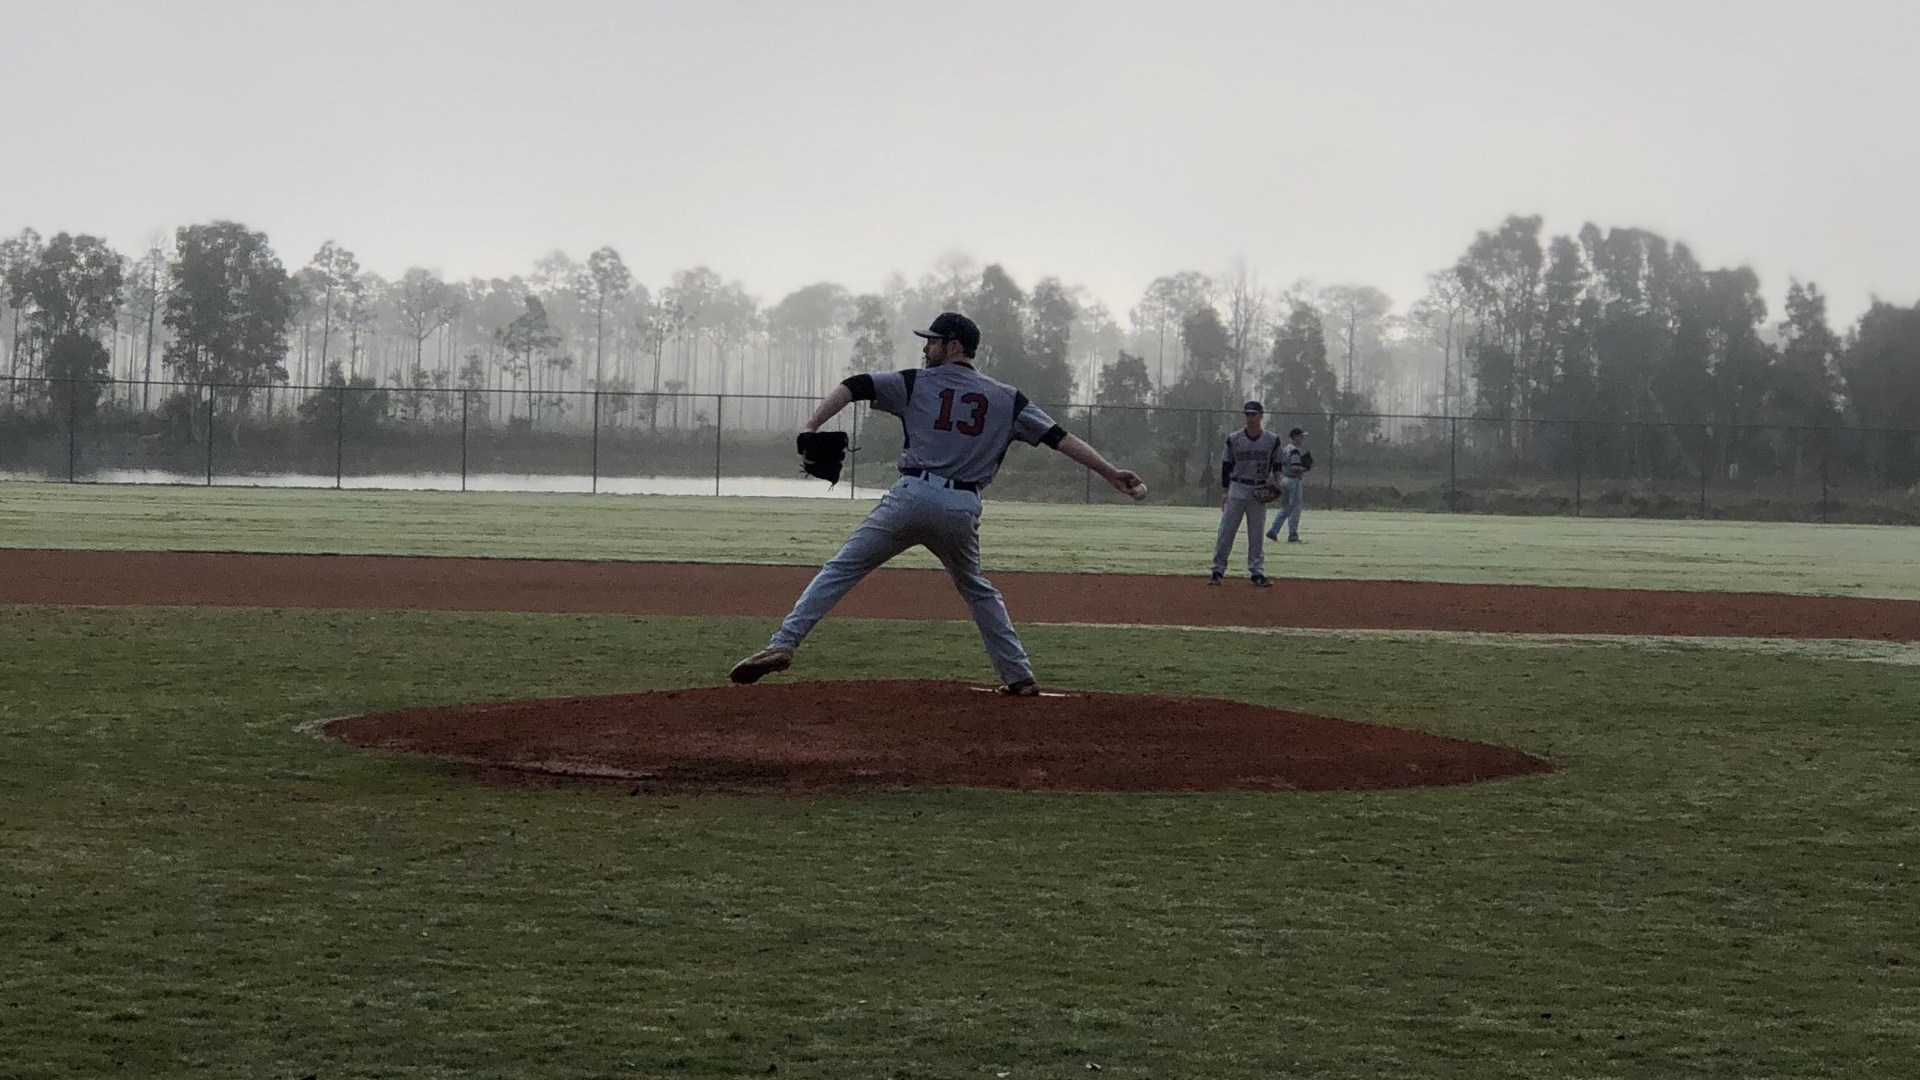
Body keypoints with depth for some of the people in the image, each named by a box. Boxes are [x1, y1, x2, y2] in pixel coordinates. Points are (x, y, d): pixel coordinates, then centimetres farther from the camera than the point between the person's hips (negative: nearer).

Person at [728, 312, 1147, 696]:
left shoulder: (916, 383, 10)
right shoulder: (1005, 399, 14)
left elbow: (853, 387, 1)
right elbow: (1060, 437, 10)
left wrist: (811, 428, -7)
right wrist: (1110, 473, 11)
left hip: (912, 496, -3)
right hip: (963, 509, 3)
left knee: (841, 569, 2)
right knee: (977, 589, 26)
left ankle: (783, 643, -12)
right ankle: (1019, 677, 21)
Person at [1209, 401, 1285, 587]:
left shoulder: (1272, 440, 2)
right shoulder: (1234, 439, 0)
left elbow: (1277, 466, 10)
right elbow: (1226, 465, 5)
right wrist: (1224, 491, 0)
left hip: (1259, 492, 1)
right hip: (1237, 488, -1)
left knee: (1256, 534, 3)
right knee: (1226, 531, -2)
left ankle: (1257, 572, 8)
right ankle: (1217, 570, 3)